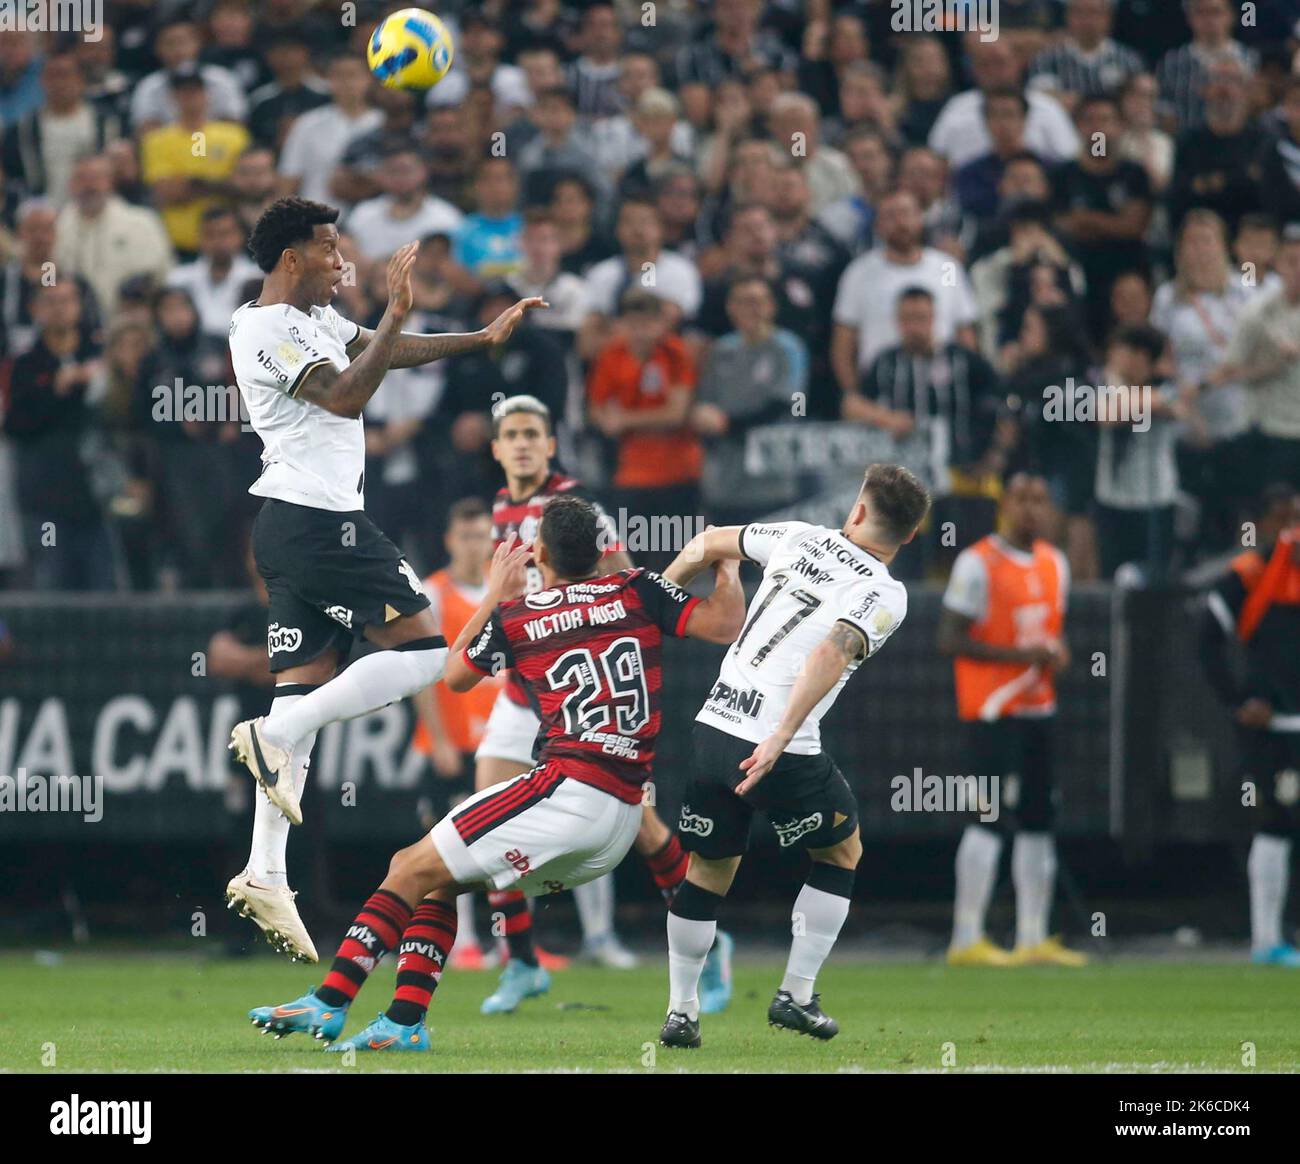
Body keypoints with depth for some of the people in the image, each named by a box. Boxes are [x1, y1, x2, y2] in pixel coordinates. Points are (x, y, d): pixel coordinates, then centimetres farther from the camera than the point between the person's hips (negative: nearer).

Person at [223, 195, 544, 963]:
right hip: (317, 519, -10)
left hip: (296, 525, 10)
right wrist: (397, 312, -20)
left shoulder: (318, 319, 18)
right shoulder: (266, 329, -12)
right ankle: (276, 736, -11)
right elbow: (344, 397, -20)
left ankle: (265, 873, 1)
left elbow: (391, 352, 26)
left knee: (306, 690, 5)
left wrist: (484, 339, 20)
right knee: (423, 651, -9)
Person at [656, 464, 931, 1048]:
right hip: (783, 752, -5)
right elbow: (832, 654, -22)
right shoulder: (884, 594, -5)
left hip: (712, 731, 5)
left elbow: (708, 544, 23)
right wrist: (780, 740, -27)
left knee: (707, 868, 20)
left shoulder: (801, 538, 10)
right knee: (842, 851, 20)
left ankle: (680, 1010, 19)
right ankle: (796, 994, 16)